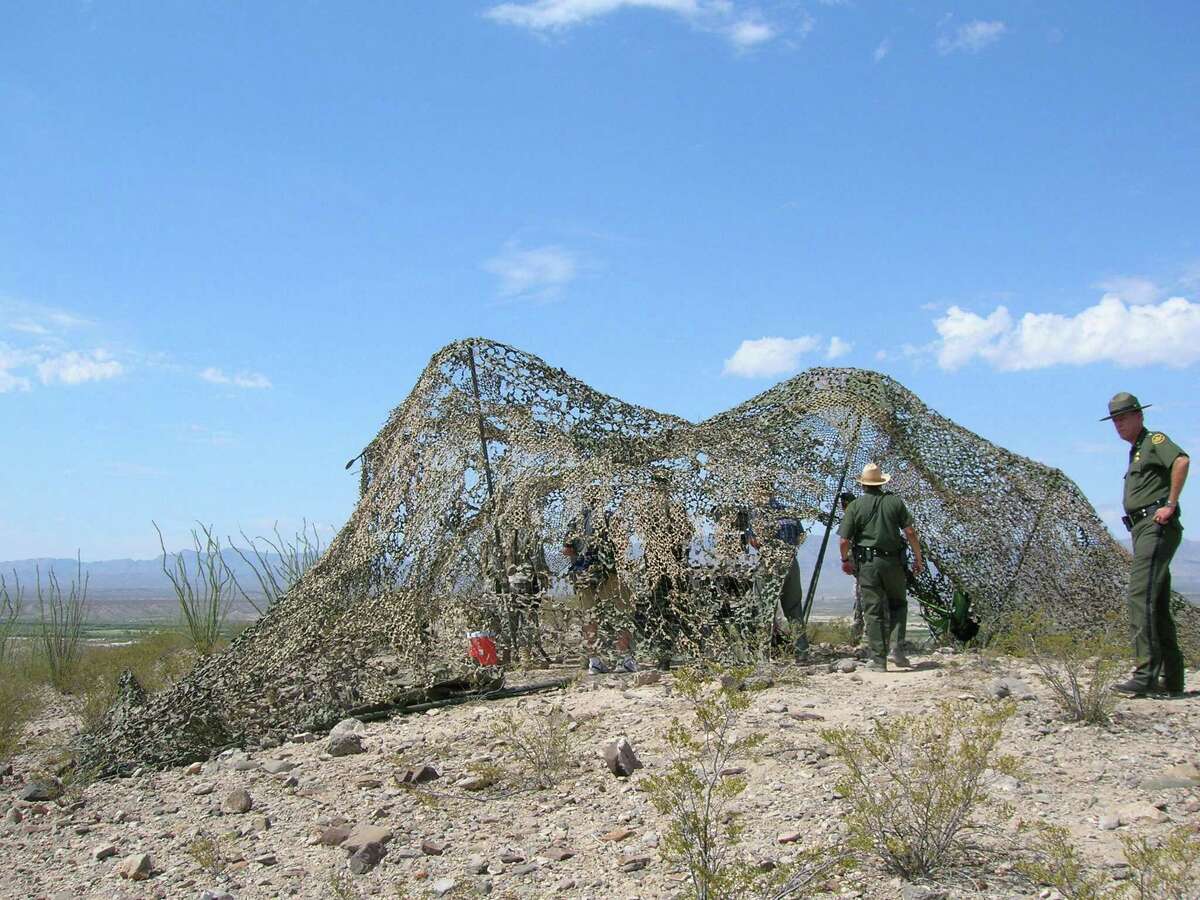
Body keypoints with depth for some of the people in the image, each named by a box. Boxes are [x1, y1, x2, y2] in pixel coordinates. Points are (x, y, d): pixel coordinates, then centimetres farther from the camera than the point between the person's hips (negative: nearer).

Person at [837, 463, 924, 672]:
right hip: (893, 561, 1)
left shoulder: (855, 506, -2)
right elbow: (910, 532, -2)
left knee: (873, 612, 4)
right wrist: (918, 557, 7)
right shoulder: (895, 501, 2)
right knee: (898, 604, 19)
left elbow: (844, 540, -4)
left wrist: (845, 560, 14)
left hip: (867, 564, -1)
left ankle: (878, 659, 4)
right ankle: (897, 648, 4)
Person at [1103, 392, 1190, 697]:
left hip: (1156, 526, -10)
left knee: (1141, 595, -20)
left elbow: (1182, 461, -24)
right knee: (1158, 605, 11)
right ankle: (1171, 677, 16)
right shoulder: (1135, 452, 25)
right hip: (1142, 529, 10)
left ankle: (1146, 674, -25)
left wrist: (1170, 505, -23)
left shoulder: (1155, 440, -3)